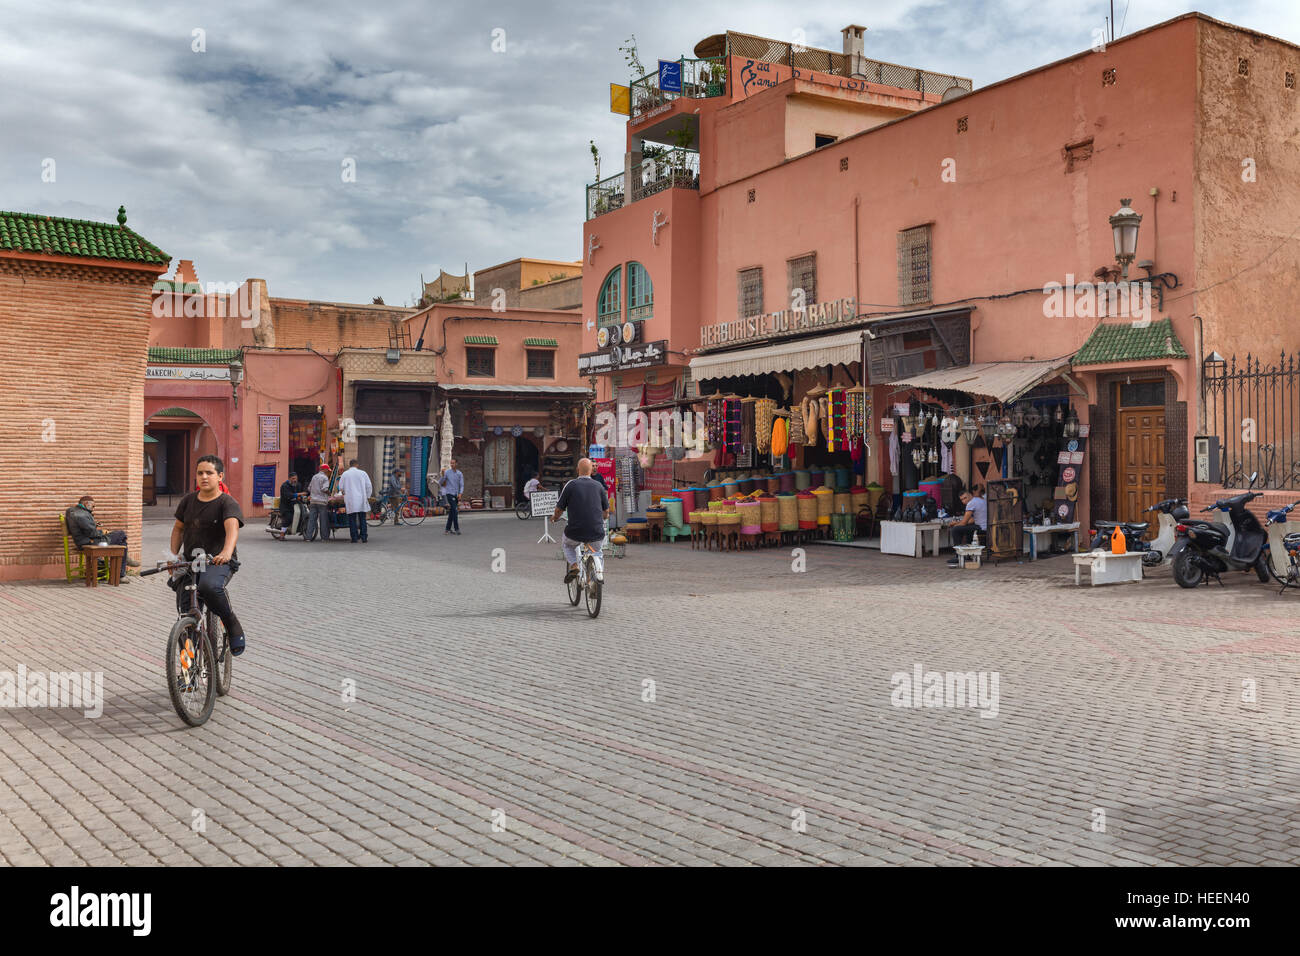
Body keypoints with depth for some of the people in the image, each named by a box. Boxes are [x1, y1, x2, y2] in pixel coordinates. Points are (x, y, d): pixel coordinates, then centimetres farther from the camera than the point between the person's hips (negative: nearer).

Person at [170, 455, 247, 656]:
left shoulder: (227, 503, -9)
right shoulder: (188, 500, 9)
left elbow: (232, 528, -27)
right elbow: (178, 528, 21)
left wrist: (226, 552, -46)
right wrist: (174, 556, 7)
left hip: (219, 563, -6)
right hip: (190, 562, 6)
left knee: (209, 586, -38)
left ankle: (233, 627, -17)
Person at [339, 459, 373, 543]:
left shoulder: (344, 474, 3)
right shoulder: (362, 473, 4)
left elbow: (341, 487, 7)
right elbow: (369, 486, 4)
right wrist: (368, 497, 15)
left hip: (350, 500, -1)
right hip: (361, 500, 1)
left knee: (352, 520, 3)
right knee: (362, 519, 6)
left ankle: (354, 538, -1)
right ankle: (364, 537, 4)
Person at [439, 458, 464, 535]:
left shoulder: (459, 474, 5)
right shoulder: (447, 472, -3)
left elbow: (462, 485, 0)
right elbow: (440, 482, -1)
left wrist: (460, 493, -15)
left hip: (456, 495, 4)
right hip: (449, 494, -4)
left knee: (451, 512, 8)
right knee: (454, 511, -14)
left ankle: (448, 529, 14)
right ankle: (456, 529, -13)